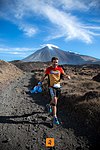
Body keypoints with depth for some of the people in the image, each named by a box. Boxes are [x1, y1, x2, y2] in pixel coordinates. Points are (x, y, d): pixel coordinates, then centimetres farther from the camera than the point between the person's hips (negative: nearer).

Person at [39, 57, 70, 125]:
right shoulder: (48, 69, -3)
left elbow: (64, 75, 5)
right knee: (55, 100, -18)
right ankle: (55, 117, -12)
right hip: (52, 86, -4)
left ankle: (49, 105, 54)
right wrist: (40, 83, 5)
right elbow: (44, 76, 6)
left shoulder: (60, 68, 2)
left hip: (58, 86, 4)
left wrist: (67, 76, -17)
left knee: (55, 100, 20)